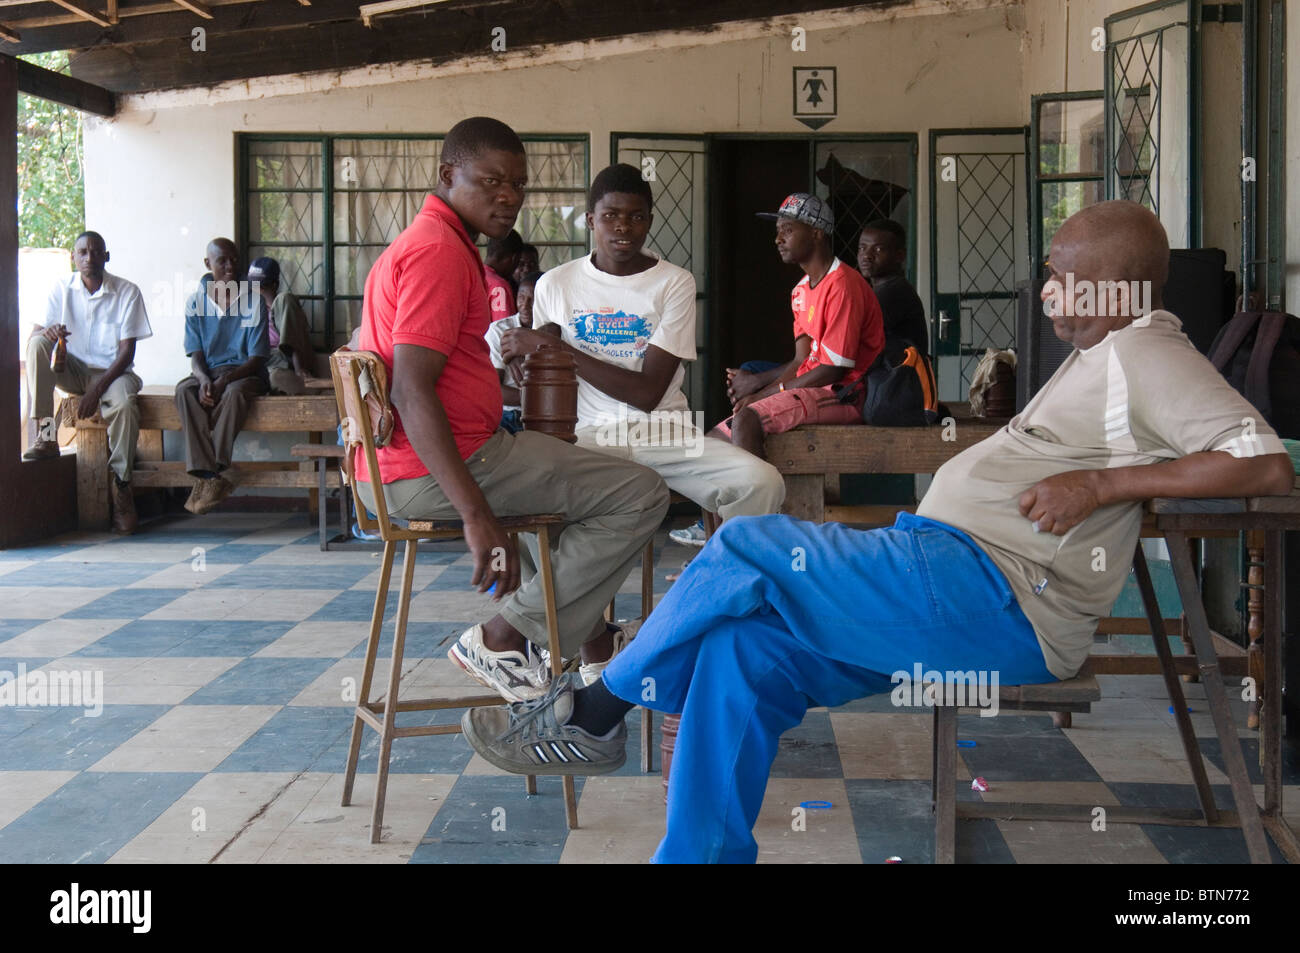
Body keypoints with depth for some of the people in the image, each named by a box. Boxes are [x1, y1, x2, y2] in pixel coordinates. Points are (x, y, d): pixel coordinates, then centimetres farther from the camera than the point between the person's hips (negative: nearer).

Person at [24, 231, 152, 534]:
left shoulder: (127, 292, -7)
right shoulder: (61, 290, 0)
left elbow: (127, 351, -11)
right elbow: (35, 334, -6)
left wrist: (98, 388, -22)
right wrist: (47, 332, -32)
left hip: (112, 371, -3)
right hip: (73, 370, 3)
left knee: (123, 404, -36)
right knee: (37, 343, -25)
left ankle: (120, 487, -25)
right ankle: (45, 436, -26)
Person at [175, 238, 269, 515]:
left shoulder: (252, 303, -3)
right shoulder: (195, 303, 6)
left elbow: (257, 359, -8)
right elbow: (196, 355, 2)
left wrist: (224, 380, -25)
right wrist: (203, 379, -22)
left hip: (245, 374, -2)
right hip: (208, 372, 3)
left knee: (235, 391, -37)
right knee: (184, 390, -31)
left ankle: (209, 475, -35)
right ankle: (212, 479, -39)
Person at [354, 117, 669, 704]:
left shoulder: (418, 244, 19)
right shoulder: (441, 251, -15)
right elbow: (411, 392, -25)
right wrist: (477, 516, -30)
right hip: (433, 471, -11)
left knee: (572, 475, 33)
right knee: (640, 495, -10)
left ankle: (593, 644, 28)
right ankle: (503, 636, -7)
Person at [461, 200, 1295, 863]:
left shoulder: (1144, 355, -7)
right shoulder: (1102, 355, 24)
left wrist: (1102, 483, -18)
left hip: (990, 597, -10)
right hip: (958, 583, 10)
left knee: (748, 549, -15)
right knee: (740, 653, -4)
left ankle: (594, 712, 2)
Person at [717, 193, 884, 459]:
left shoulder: (842, 285, -14)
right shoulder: (802, 289, 17)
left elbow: (834, 369, -18)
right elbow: (802, 361, 13)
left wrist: (764, 393, -12)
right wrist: (755, 382, -6)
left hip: (844, 396, -10)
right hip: (813, 390, 10)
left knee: (747, 419, -30)